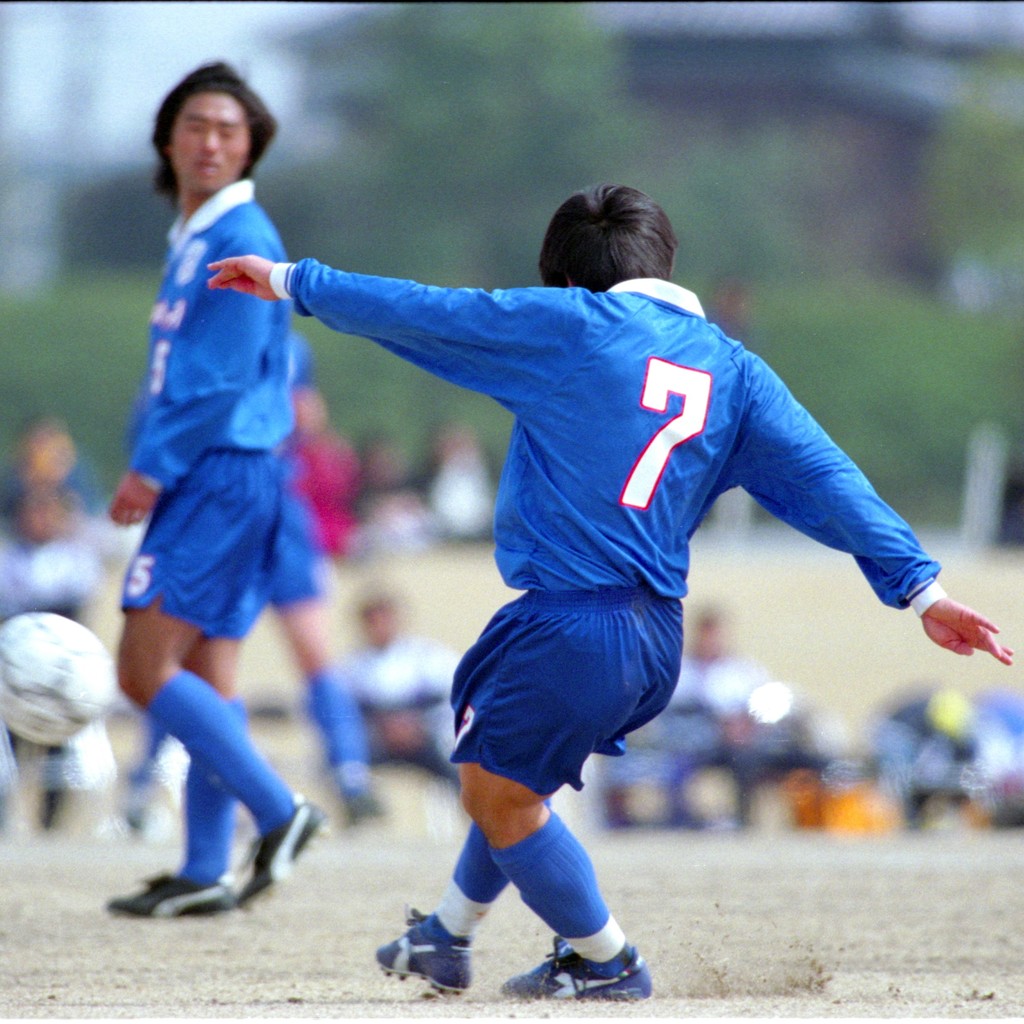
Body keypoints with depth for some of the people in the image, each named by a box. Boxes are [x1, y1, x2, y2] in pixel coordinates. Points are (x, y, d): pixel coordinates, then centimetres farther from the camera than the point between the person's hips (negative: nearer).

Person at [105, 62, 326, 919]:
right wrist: (155, 465, 13)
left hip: (223, 473, -10)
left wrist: (154, 469, -15)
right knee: (205, 673, 9)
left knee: (146, 670, -11)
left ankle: (278, 811, -11)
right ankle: (206, 873, 11)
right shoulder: (194, 237, 17)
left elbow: (223, 379, -18)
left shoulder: (239, 240, -13)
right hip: (217, 479, 10)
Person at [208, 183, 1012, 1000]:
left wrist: (294, 282, 15)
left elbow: (416, 312, 2)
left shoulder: (568, 326, -3)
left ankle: (607, 962, 16)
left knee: (500, 793, 9)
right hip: (659, 640, 8)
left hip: (572, 622, -8)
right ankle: (448, 937, 39)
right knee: (506, 778, 26)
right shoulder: (734, 370, 11)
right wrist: (919, 587, -1)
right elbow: (826, 479, 3)